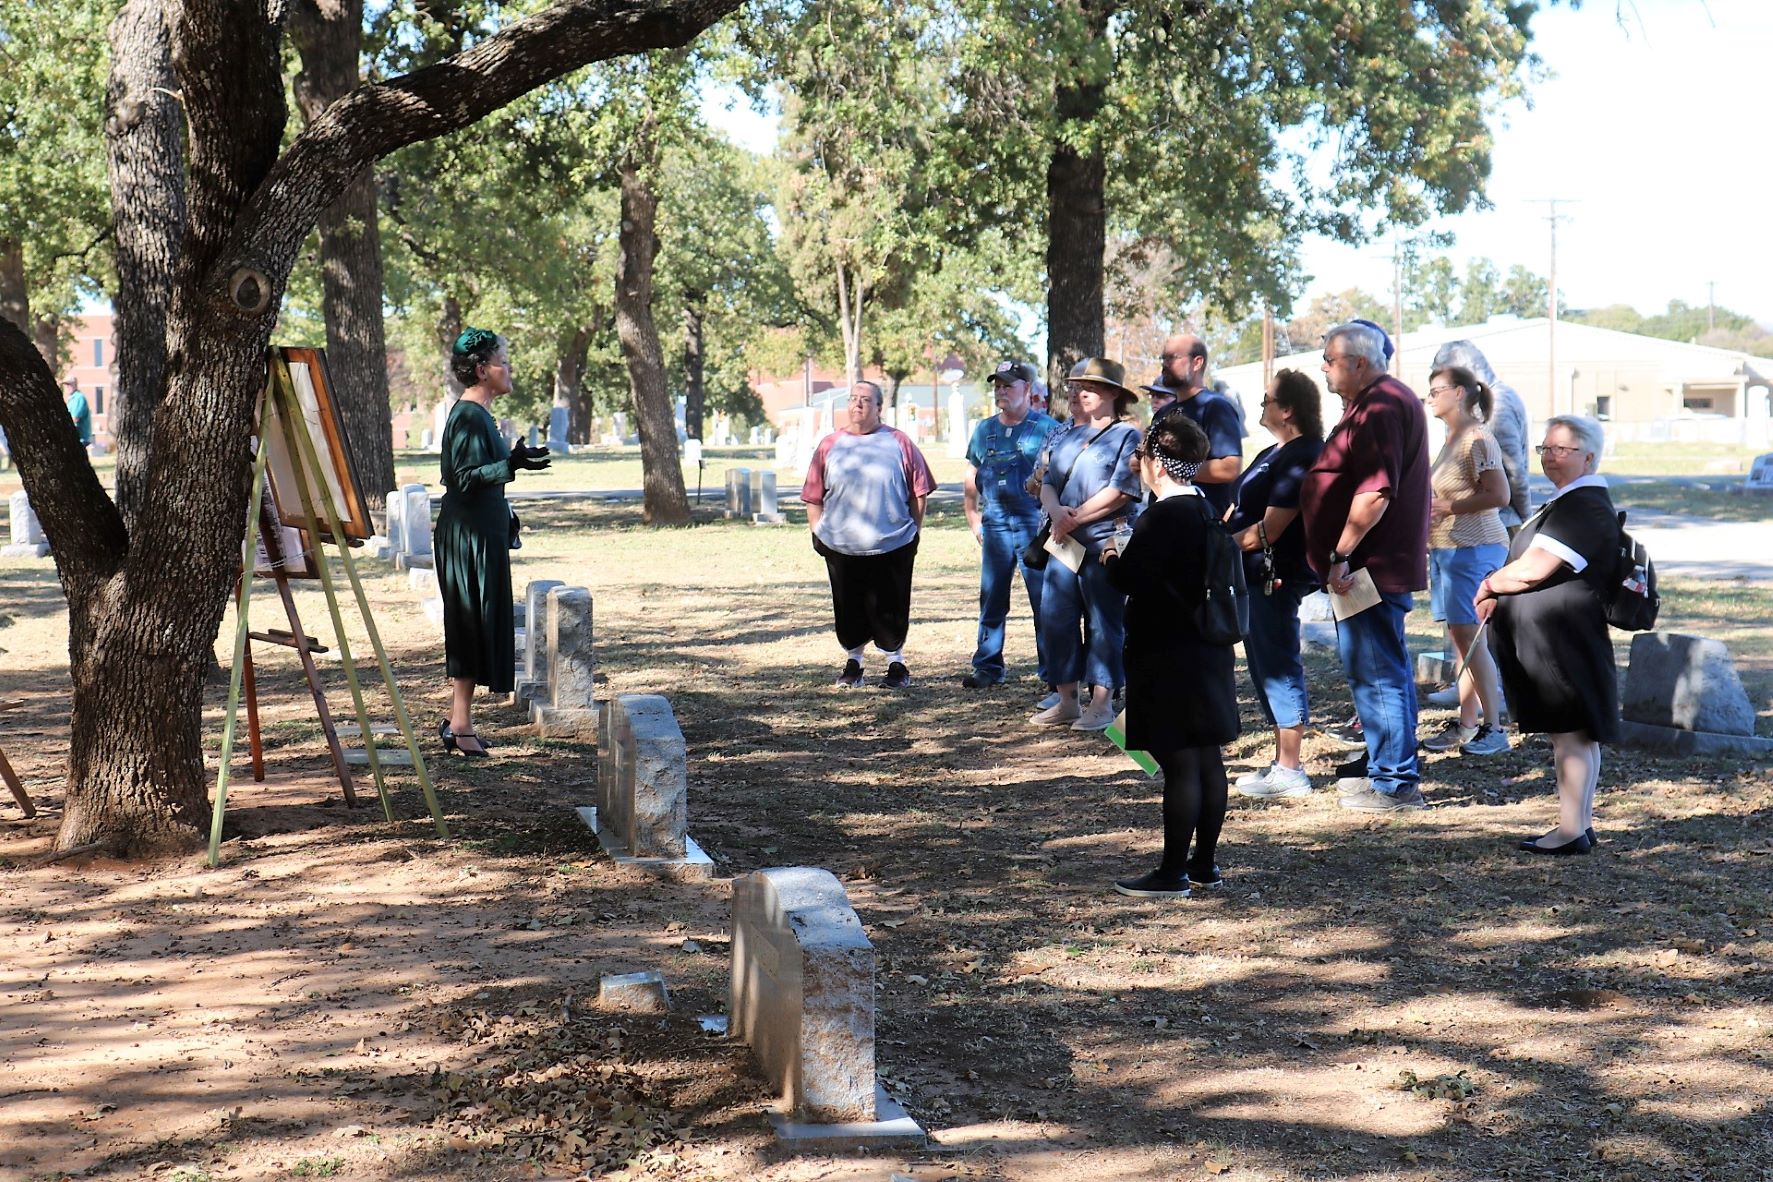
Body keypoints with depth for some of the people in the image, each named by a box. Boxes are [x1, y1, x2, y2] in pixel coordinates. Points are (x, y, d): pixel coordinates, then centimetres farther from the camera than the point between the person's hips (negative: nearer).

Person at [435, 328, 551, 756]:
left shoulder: (477, 414, 14)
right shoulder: (469, 416, -16)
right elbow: (466, 477, -24)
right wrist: (511, 465, -36)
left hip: (481, 531, 10)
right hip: (470, 533, -10)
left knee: (472, 627, 12)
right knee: (474, 623, -7)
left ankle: (458, 720, 17)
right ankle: (460, 723, -3)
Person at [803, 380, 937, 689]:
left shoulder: (899, 443, 3)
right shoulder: (830, 445, 7)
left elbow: (919, 492, 5)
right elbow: (813, 497, 10)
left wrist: (913, 533, 2)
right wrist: (817, 534, 4)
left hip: (892, 547, -2)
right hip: (841, 548, 2)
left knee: (890, 609, 3)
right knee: (850, 611, 7)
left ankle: (896, 663, 18)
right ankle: (852, 664, 21)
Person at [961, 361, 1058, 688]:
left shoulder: (1046, 428, -1)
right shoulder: (985, 430, 14)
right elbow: (972, 479, 19)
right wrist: (973, 518, 11)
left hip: (1033, 522, -5)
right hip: (995, 523, 5)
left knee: (1044, 599, -2)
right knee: (991, 600, 9)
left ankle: (1052, 669, 4)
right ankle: (987, 667, 16)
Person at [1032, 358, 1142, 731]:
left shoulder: (1127, 436, -3)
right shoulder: (1066, 437, 18)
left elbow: (1120, 492, -13)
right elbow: (1048, 483, 13)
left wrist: (1075, 517, -13)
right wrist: (1056, 511, -9)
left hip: (1104, 545, -7)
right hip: (1064, 543, 7)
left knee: (1104, 624, -1)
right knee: (1055, 620, 6)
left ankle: (1102, 704, 6)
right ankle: (1066, 701, 15)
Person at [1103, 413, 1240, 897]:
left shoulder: (1161, 518, -18)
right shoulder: (1206, 511, 10)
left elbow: (1127, 579, -20)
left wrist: (1110, 560, -1)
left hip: (1169, 656, -9)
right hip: (1210, 651, 9)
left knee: (1179, 765, -5)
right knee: (1208, 759, 12)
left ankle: (1172, 873, 1)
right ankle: (1205, 864, 21)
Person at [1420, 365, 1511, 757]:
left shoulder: (1477, 440, -14)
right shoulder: (1451, 439, 16)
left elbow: (1499, 495, -21)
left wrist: (1447, 507, -18)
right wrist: (1429, 508, 11)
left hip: (1473, 549, -10)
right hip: (1446, 548, 10)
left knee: (1468, 636, -8)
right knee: (1459, 637, 11)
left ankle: (1493, 728, -2)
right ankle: (1465, 725, 16)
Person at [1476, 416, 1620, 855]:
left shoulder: (1584, 508, -18)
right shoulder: (1568, 502, 18)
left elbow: (1533, 569, -24)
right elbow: (1533, 566, 27)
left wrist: (1489, 585, -6)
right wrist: (1499, 596, 11)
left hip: (1564, 645, -11)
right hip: (1557, 642, 11)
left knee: (1570, 735, -6)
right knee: (1574, 735, 15)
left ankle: (1572, 832, -3)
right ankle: (1580, 824, 22)